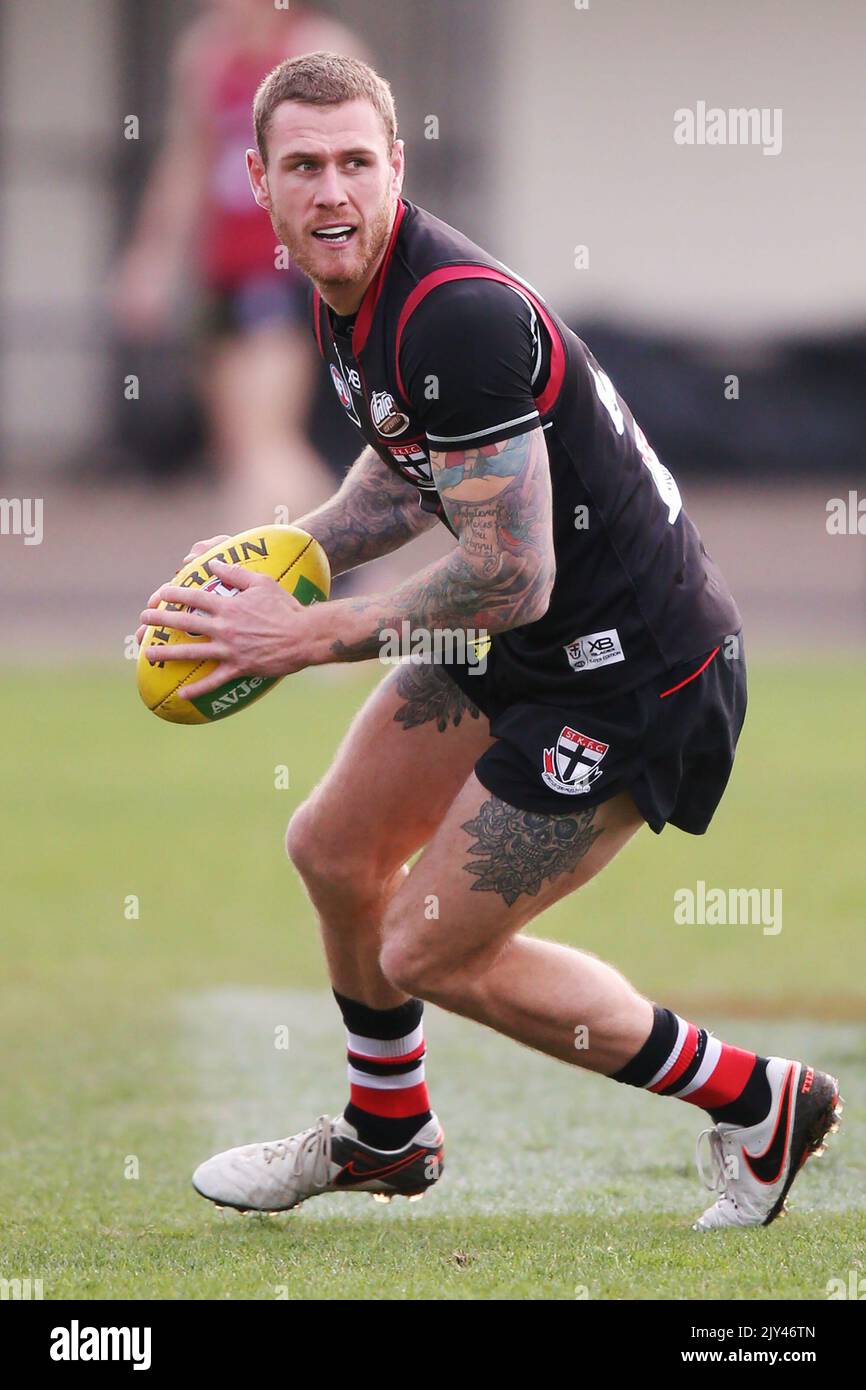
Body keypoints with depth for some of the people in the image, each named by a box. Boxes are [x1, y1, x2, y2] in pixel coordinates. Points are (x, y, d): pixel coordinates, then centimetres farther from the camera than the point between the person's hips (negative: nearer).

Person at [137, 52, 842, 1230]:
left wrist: (312, 638, -22)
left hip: (628, 676, -10)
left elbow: (511, 578, -30)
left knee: (430, 950, -3)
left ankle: (760, 1105, 11)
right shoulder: (348, 295, 2)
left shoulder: (460, 316, -29)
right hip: (519, 650, 10)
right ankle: (385, 1134, 44)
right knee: (336, 850, 18)